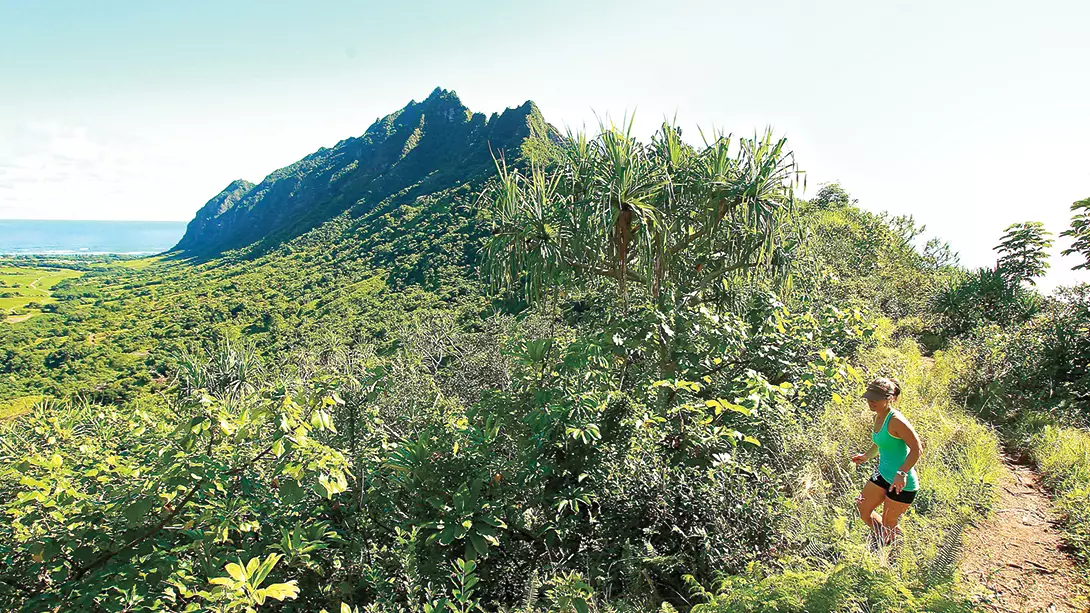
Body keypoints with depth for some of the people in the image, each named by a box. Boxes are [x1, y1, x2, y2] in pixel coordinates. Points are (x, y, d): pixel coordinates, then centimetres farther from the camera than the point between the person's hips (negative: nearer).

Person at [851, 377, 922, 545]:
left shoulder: (896, 421, -24)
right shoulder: (877, 417, 4)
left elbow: (917, 448, -25)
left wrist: (902, 473, -32)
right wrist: (866, 456, 10)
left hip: (902, 483, -9)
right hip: (882, 474, 9)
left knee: (888, 523, 7)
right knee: (863, 511, 15)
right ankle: (885, 541, 37)